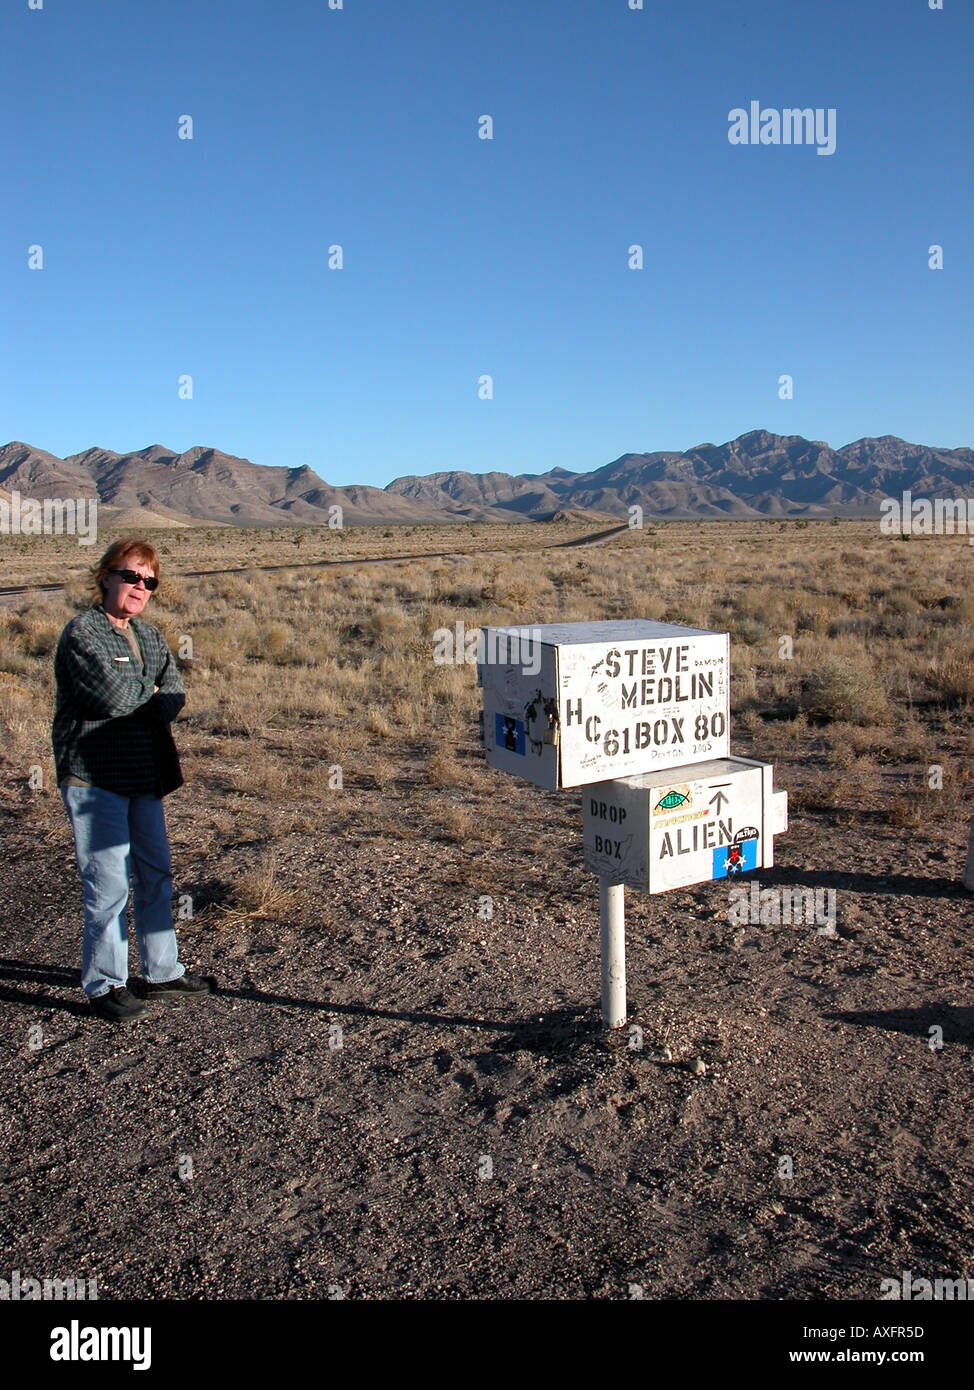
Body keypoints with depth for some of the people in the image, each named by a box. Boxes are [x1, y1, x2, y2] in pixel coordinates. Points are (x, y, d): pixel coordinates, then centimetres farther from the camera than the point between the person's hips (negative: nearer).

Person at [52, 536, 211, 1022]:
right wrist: (150, 689, -3)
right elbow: (111, 694, -21)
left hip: (145, 778, 8)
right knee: (108, 886, -5)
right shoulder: (82, 632, -8)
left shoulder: (149, 636, 15)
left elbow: (174, 697, 3)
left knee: (155, 877, 13)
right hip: (94, 778, -7)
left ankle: (162, 972, 26)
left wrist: (134, 698, -16)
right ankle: (104, 985, 10)